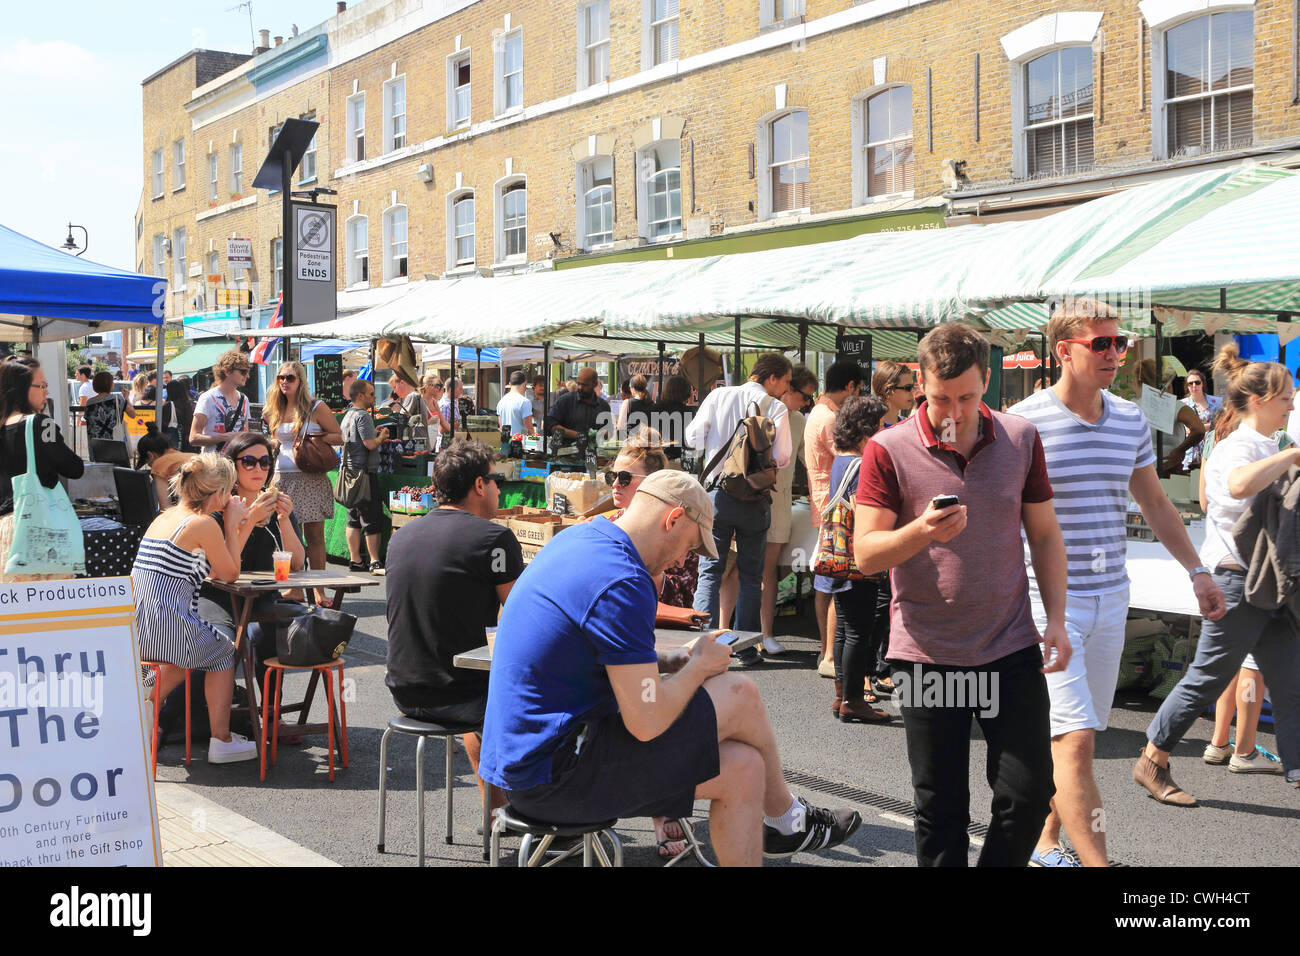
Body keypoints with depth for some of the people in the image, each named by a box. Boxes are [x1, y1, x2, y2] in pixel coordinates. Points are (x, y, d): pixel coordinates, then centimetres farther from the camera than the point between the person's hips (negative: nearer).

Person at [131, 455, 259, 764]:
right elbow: (230, 574, 1)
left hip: (134, 632, 8)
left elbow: (217, 572, 19)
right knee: (224, 650, 21)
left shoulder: (164, 518, 15)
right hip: (168, 630, -8)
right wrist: (230, 526, 6)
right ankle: (221, 741, 23)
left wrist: (241, 529, 21)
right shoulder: (204, 524, -11)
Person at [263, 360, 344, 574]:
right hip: (282, 477, 5)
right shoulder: (276, 411, 14)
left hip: (310, 479, -4)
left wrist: (314, 438, -14)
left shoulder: (316, 407, 0)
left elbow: (339, 437, 0)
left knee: (314, 535, -3)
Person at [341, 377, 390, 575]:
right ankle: (375, 562, -7)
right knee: (372, 520, -6)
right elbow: (370, 444, -21)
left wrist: (374, 434, 18)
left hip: (350, 472, 10)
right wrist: (381, 437, 0)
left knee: (354, 519, 12)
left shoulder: (347, 415, 17)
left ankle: (355, 560, 14)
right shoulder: (362, 416, -13)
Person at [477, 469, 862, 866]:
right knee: (739, 695, -4)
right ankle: (786, 819, 20)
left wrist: (668, 661, 11)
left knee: (742, 768, 9)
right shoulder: (620, 582, -22)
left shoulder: (578, 538, 10)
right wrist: (700, 666, -4)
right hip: (555, 780, -10)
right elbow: (647, 724, -22)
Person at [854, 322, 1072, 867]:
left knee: (1029, 793, 2)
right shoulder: (889, 450, -7)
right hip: (926, 654, -2)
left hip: (1011, 650, 2)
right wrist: (921, 530, -28)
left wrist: (1057, 619, 2)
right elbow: (866, 555, -9)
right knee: (940, 807, 7)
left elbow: (1044, 536, 10)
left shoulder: (1021, 439, 3)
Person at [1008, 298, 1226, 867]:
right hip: (1047, 600, -6)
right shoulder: (1022, 424, -11)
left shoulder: (1131, 421, 8)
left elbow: (1155, 505, 21)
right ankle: (1096, 862, -8)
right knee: (1075, 740, -11)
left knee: (1075, 734, 12)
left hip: (1109, 598, 6)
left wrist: (1196, 570, 21)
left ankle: (1046, 843, 27)